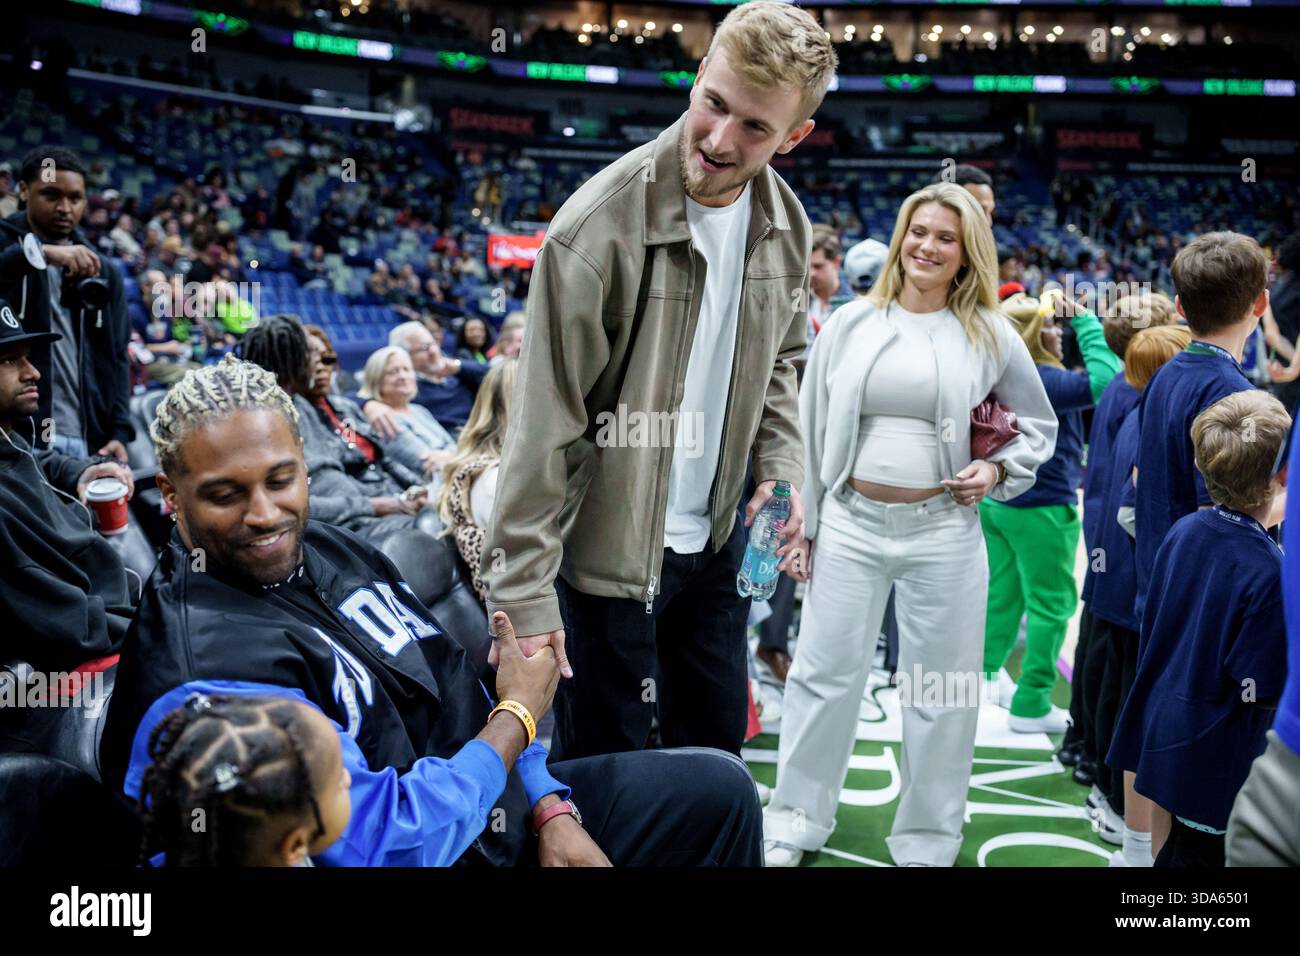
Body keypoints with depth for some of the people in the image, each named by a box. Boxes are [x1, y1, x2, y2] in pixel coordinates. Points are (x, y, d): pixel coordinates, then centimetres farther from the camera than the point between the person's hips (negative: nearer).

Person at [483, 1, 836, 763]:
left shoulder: (787, 226, -2)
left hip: (719, 537, 6)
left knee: (717, 746, 18)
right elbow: (545, 425, -20)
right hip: (609, 547, -6)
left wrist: (782, 470, 0)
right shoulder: (599, 226, -22)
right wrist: (524, 591, -20)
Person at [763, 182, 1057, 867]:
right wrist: (803, 520, 6)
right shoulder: (851, 324, 5)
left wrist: (997, 471, -6)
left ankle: (927, 843, 24)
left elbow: (1037, 426, 13)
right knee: (825, 675, 6)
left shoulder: (990, 335, 2)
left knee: (941, 691, 7)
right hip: (850, 525, 1)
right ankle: (795, 825, 23)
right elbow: (812, 427, 8)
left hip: (943, 531, 0)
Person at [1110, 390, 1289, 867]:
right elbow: (1261, 690, -21)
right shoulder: (1271, 573, -26)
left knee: (1176, 846, 22)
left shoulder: (1185, 529, -3)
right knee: (1201, 851, 7)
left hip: (1165, 730, 8)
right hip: (1221, 761, -7)